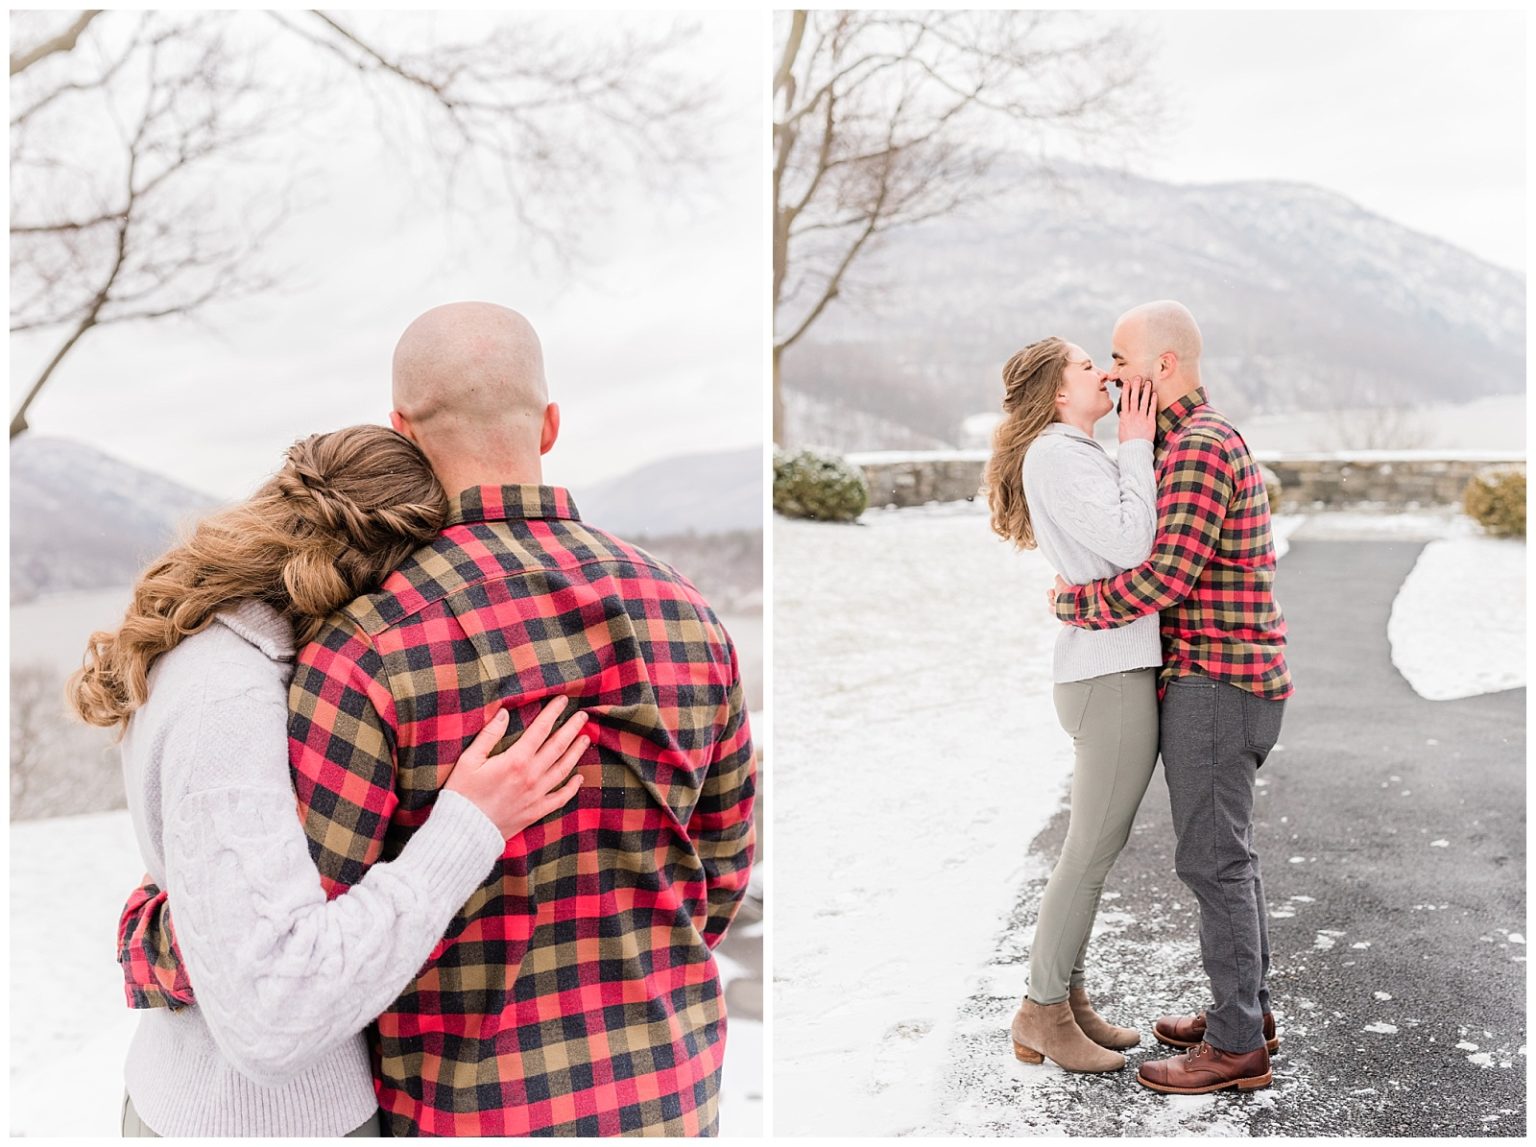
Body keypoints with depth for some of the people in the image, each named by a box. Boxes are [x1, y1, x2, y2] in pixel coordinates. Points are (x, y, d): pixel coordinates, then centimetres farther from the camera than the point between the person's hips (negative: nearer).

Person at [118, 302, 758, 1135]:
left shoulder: (373, 646, -23)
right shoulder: (681, 613, -7)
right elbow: (718, 869, 3)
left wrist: (144, 950, 4)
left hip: (474, 1108, -4)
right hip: (661, 1092, 4)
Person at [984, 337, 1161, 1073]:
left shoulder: (1077, 455, 19)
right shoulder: (1056, 455, -11)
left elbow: (1127, 542, 12)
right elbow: (1131, 545, -20)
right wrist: (1137, 447, -10)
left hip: (1115, 668, 10)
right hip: (1112, 673, -10)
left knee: (1096, 848, 14)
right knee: (1091, 852, -2)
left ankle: (1069, 999, 24)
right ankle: (1044, 1013, 9)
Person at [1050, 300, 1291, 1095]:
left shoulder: (1199, 445, -18)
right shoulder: (1204, 441, 16)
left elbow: (1168, 576, -25)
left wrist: (1074, 604, -10)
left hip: (1213, 685, -10)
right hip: (1220, 679, 10)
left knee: (1210, 858, -5)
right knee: (1224, 848, 16)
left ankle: (1235, 1045, 4)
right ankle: (1246, 1008, 26)